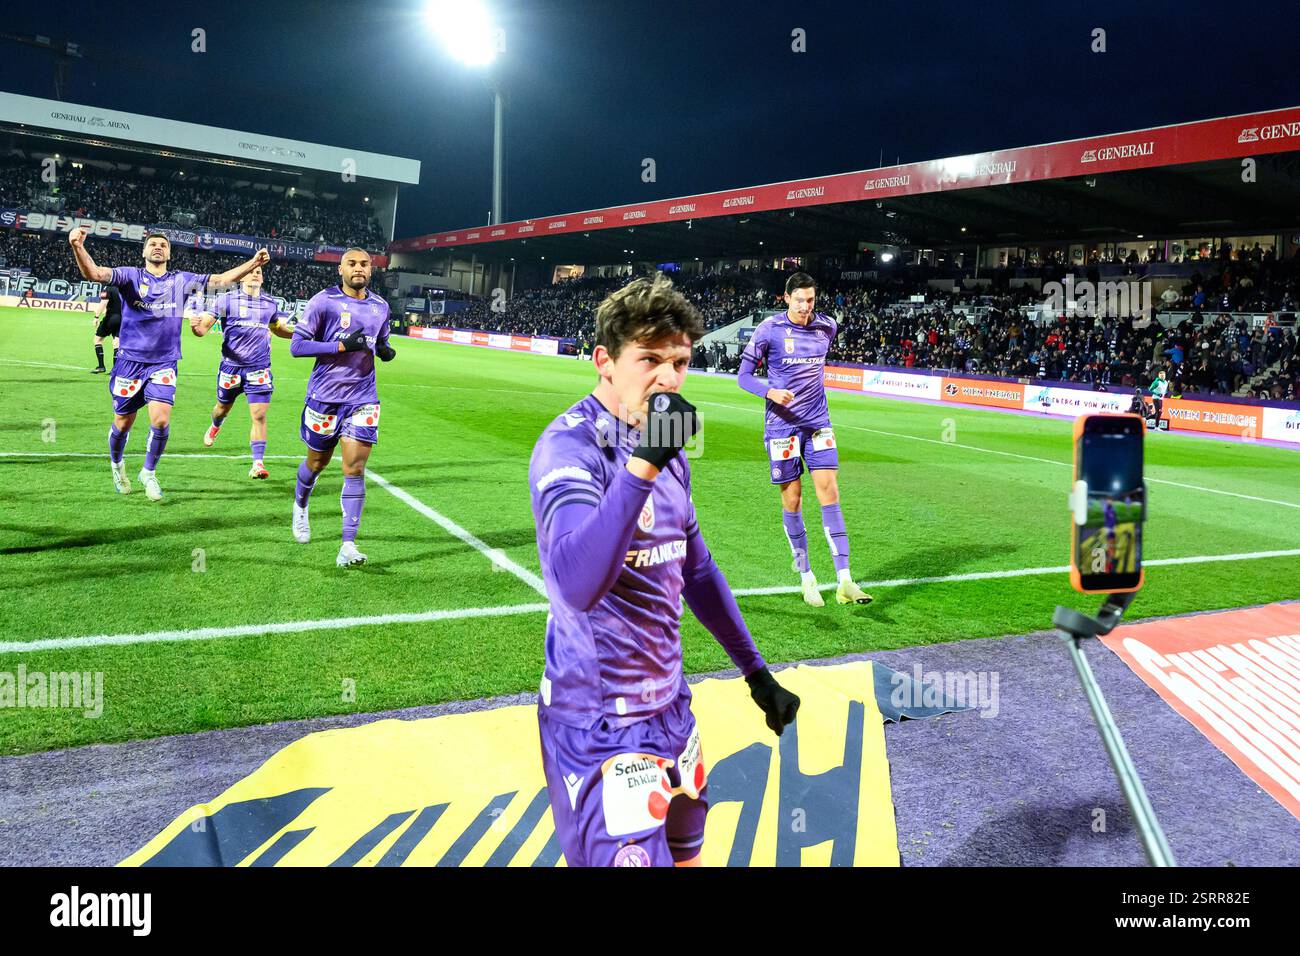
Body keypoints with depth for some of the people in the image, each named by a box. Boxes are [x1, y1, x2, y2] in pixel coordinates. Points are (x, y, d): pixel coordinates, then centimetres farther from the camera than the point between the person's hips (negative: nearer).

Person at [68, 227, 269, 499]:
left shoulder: (182, 280, 6)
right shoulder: (130, 275, -3)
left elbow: (222, 279, 7)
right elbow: (94, 273, -18)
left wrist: (253, 262, -3)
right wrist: (78, 247, -38)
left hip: (164, 364, 1)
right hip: (130, 362, -1)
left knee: (161, 420, -15)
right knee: (122, 424, 9)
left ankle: (149, 472, 10)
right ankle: (116, 464, 40)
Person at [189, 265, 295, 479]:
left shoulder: (270, 304, 7)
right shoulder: (227, 300, -4)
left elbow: (278, 328, 26)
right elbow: (204, 328, -8)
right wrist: (196, 326, -32)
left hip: (259, 368, 1)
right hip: (231, 366, -1)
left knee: (259, 415, -10)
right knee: (223, 408, 19)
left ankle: (258, 463, -6)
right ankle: (215, 427, 55)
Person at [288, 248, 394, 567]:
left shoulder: (380, 306, 9)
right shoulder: (323, 300, -6)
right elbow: (297, 345, -10)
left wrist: (386, 351, 1)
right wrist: (342, 345, -20)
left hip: (363, 398, 2)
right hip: (325, 395, -2)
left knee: (354, 469, -8)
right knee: (317, 461, 14)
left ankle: (348, 545, -7)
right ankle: (300, 507, 47)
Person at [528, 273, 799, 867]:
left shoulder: (668, 451, 6)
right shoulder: (569, 447, -19)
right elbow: (576, 586, -36)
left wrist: (756, 672, 19)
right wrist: (643, 463, -41)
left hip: (669, 707, 8)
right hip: (599, 727, -8)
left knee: (685, 854, 19)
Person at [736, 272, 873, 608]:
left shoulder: (827, 326, 5)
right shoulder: (769, 329, -7)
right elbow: (744, 375, -5)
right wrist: (770, 392, -22)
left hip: (818, 423, 3)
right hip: (782, 425, -3)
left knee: (830, 493, -6)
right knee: (792, 500, 1)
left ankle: (845, 582, -8)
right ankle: (806, 577, 16)